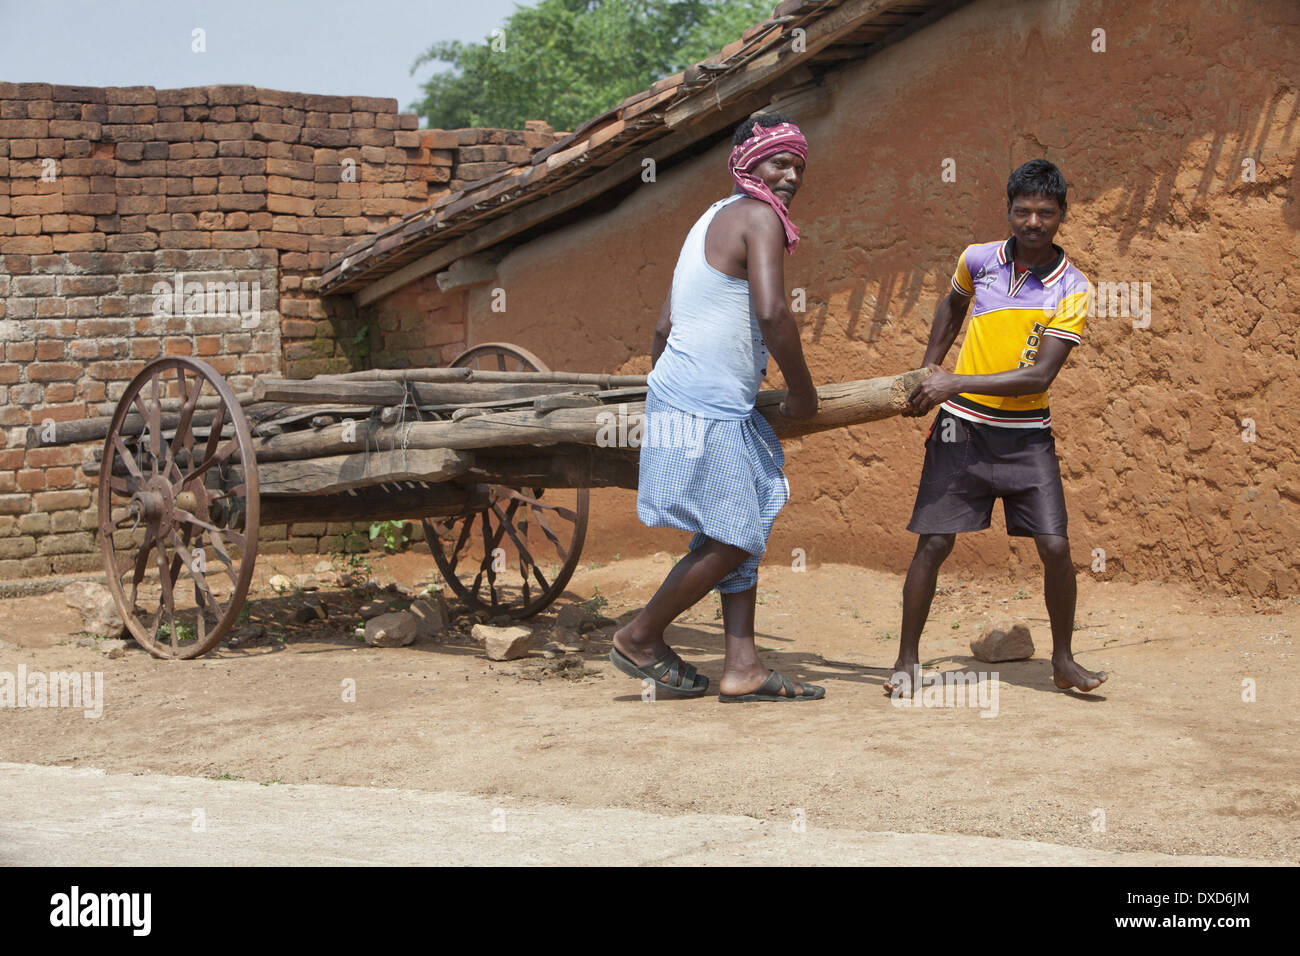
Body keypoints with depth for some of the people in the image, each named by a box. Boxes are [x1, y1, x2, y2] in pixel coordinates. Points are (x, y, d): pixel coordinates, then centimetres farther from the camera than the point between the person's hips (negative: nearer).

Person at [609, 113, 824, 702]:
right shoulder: (759, 218, -10)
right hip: (707, 407, -10)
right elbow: (772, 313, -23)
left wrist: (662, 402, 29)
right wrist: (802, 390, -10)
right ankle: (640, 638, 10)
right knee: (730, 537, -5)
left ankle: (742, 667, 11)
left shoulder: (716, 218, 20)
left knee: (746, 529, 11)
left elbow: (664, 325, 22)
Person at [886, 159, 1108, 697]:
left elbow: (1040, 375, -17)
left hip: (1026, 435, -1)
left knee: (1055, 547, -8)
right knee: (933, 543, -4)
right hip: (962, 430, 1)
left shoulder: (1072, 290, -9)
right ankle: (907, 660, 9)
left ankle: (1063, 661, 10)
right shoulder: (978, 260, 0)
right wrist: (928, 370, 18)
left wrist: (955, 384, -21)